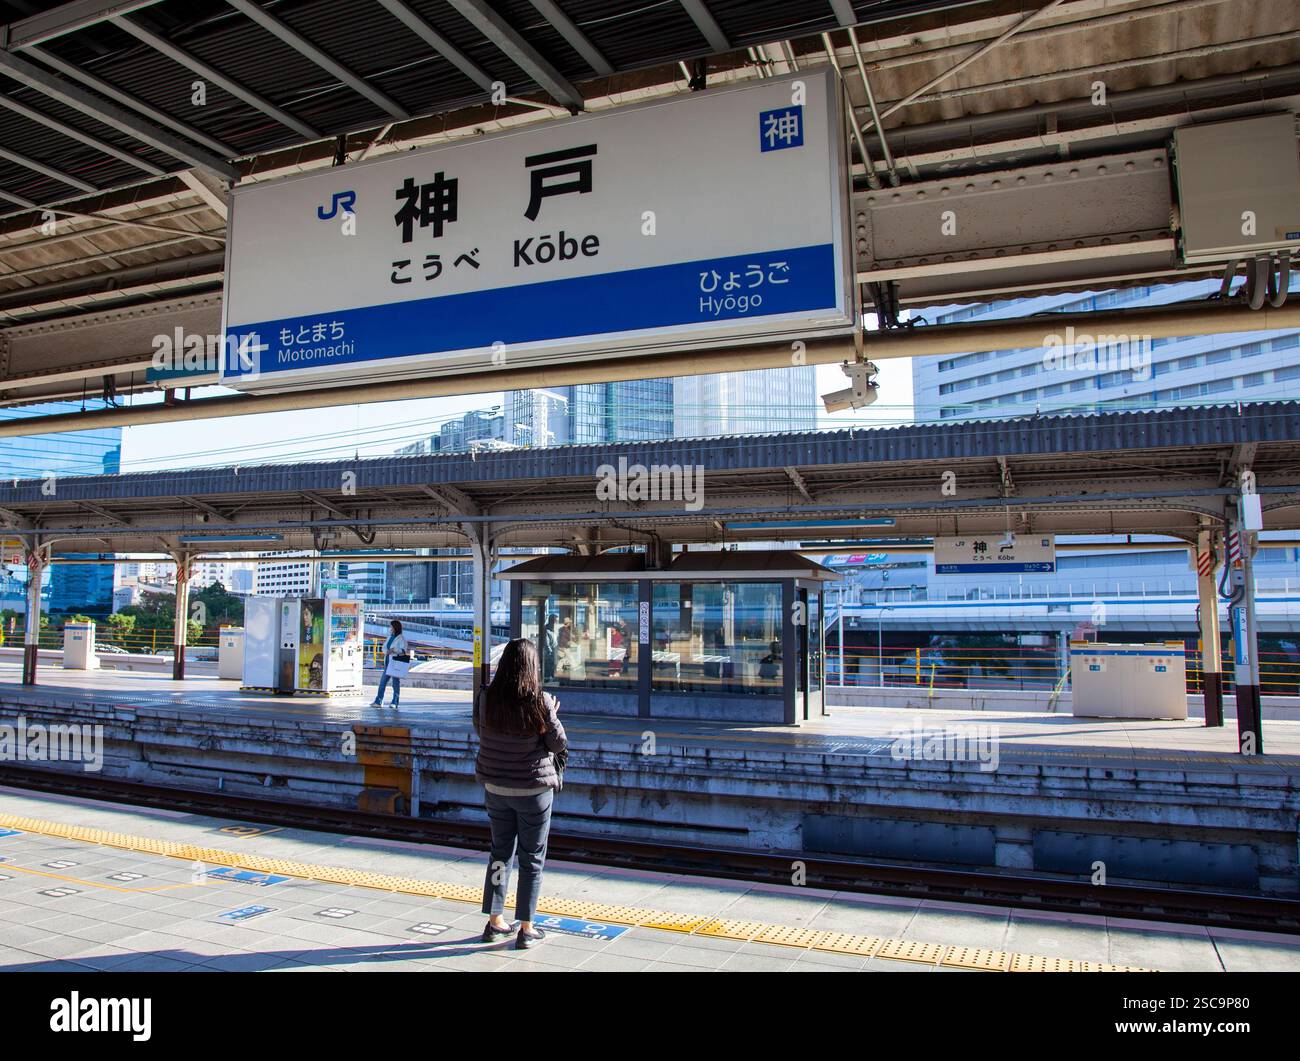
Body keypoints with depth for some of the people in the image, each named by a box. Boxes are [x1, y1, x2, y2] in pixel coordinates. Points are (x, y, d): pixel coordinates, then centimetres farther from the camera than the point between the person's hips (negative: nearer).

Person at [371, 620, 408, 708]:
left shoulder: (401, 639, -9)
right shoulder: (390, 637, 14)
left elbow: (404, 650, -16)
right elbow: (384, 647, 12)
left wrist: (394, 650, -26)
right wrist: (387, 651, -10)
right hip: (388, 662, 8)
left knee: (396, 683, 0)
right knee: (382, 681, 6)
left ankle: (395, 703, 7)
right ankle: (378, 702, 9)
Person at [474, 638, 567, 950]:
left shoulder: (486, 699, -8)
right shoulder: (540, 702, -19)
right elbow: (559, 744, -11)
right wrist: (553, 715, 4)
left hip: (495, 787, 4)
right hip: (533, 789, -4)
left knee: (500, 851, 18)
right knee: (532, 858, 9)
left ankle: (495, 922, 26)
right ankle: (526, 929, 15)